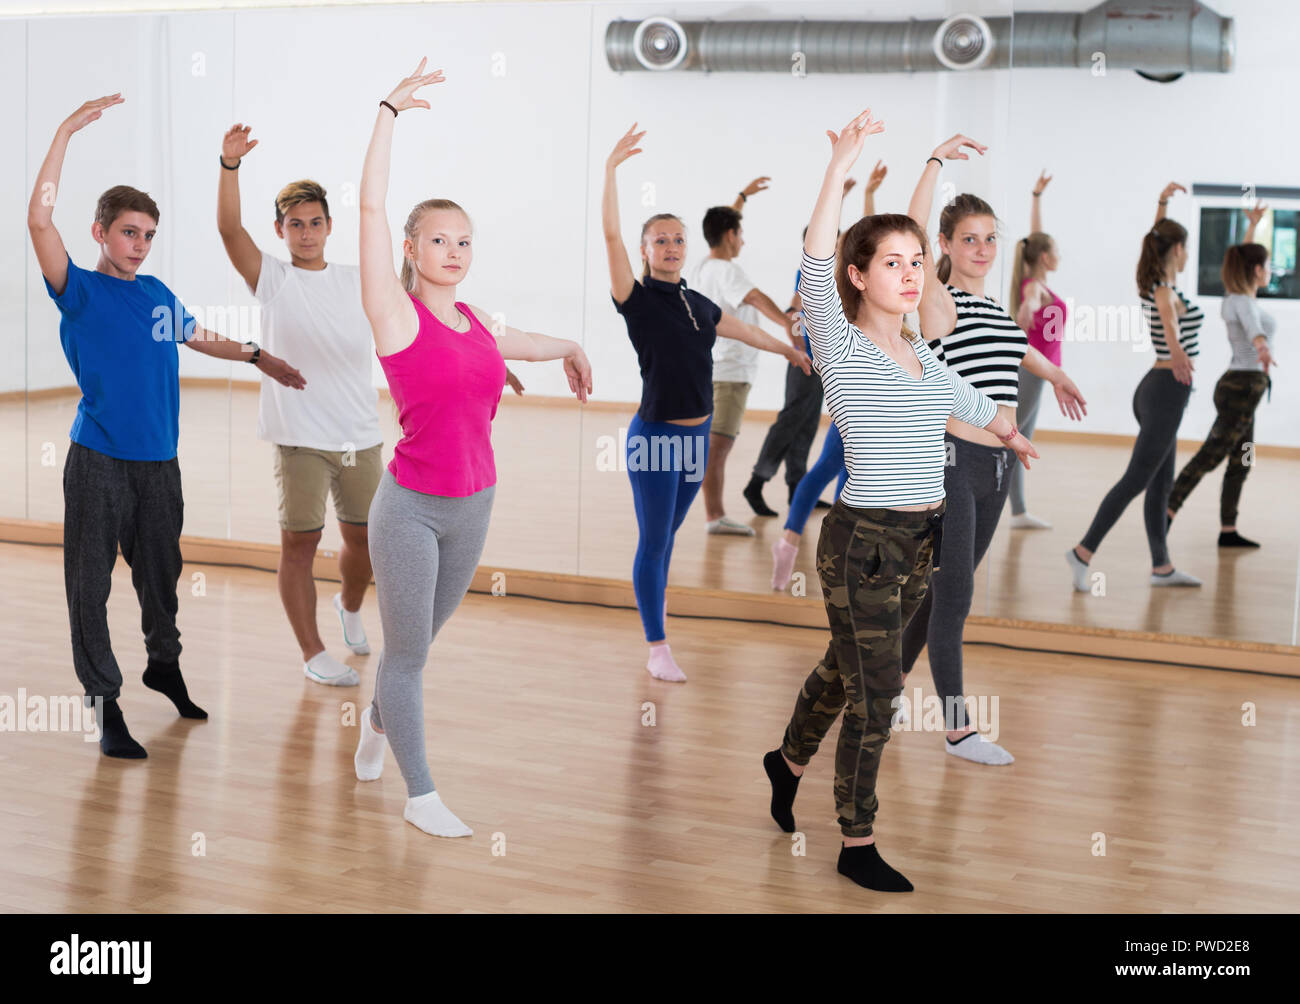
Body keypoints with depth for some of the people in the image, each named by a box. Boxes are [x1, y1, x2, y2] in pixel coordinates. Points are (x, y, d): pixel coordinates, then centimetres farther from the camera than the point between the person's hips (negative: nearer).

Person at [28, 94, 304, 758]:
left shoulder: (159, 294, 10)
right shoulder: (79, 291, -6)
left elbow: (197, 338, 29)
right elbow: (39, 219, -20)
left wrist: (258, 357, 35)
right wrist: (66, 132, -23)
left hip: (159, 460, 5)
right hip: (98, 461, -5)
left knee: (160, 572, 17)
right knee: (90, 582, -1)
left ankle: (163, 663, 38)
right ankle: (104, 700, 7)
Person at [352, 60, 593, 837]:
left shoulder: (475, 320, 6)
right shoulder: (397, 313, -11)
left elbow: (512, 344, 32)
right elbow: (372, 205, -20)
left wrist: (567, 348, 41)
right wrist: (391, 112, -22)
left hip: (474, 503, 6)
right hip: (411, 507, -6)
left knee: (425, 636, 22)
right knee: (408, 650, 3)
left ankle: (379, 718, 49)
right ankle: (421, 796, 13)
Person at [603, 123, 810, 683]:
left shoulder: (699, 306, 10)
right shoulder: (637, 299, -8)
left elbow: (744, 330, 28)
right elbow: (610, 233, -19)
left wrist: (787, 349, 42)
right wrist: (611, 169, -26)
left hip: (697, 435, 6)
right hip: (655, 435, -6)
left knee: (668, 531, 19)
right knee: (654, 539, -1)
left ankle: (654, 594, 42)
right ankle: (657, 648, 6)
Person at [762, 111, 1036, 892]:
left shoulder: (921, 354, 10)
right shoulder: (842, 350, -10)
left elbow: (967, 400, 30)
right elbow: (816, 267, -27)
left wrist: (1013, 434, 49)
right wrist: (841, 167, -36)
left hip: (922, 540, 7)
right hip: (863, 540, -7)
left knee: (849, 666, 22)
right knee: (875, 693, -4)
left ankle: (790, 760, 46)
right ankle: (858, 846, 9)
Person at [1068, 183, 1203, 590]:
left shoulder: (1150, 282, 6)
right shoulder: (1165, 290, -20)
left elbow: (1156, 239, 26)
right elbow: (1168, 316, -46)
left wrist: (1163, 199, 31)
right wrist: (1175, 347, -66)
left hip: (1156, 388, 10)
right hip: (1167, 392, -10)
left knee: (1161, 483, 12)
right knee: (1135, 480, -7)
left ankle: (1162, 567, 17)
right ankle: (1083, 552, -7)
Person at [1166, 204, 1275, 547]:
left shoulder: (1233, 296, 9)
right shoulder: (1244, 303, -17)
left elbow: (1243, 259, 30)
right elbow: (1252, 325, -42)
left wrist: (1253, 224, 31)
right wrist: (1261, 346, -63)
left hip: (1236, 387, 10)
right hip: (1243, 387, -10)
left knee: (1240, 464, 9)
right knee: (1209, 456, -14)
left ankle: (1229, 531, 10)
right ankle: (1167, 512, -20)